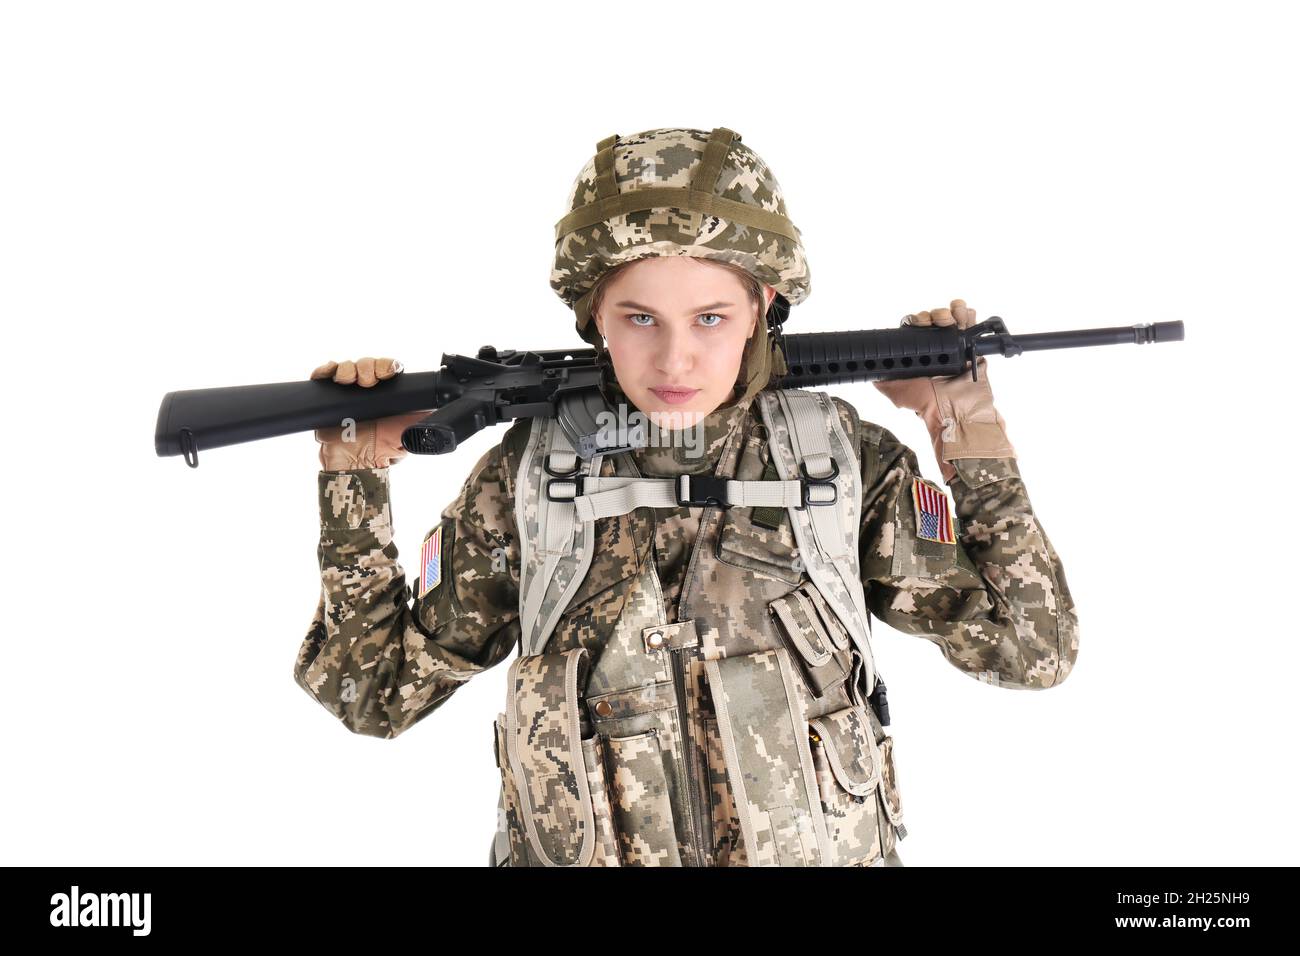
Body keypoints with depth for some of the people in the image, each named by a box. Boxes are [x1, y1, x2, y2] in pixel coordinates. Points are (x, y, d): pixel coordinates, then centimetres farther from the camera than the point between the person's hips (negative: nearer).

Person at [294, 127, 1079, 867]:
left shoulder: (839, 456, -2)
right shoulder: (528, 474, -2)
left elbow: (1032, 650, -4)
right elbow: (376, 693, 2)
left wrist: (966, 428, -7)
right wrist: (355, 480, -5)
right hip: (578, 852, 1)